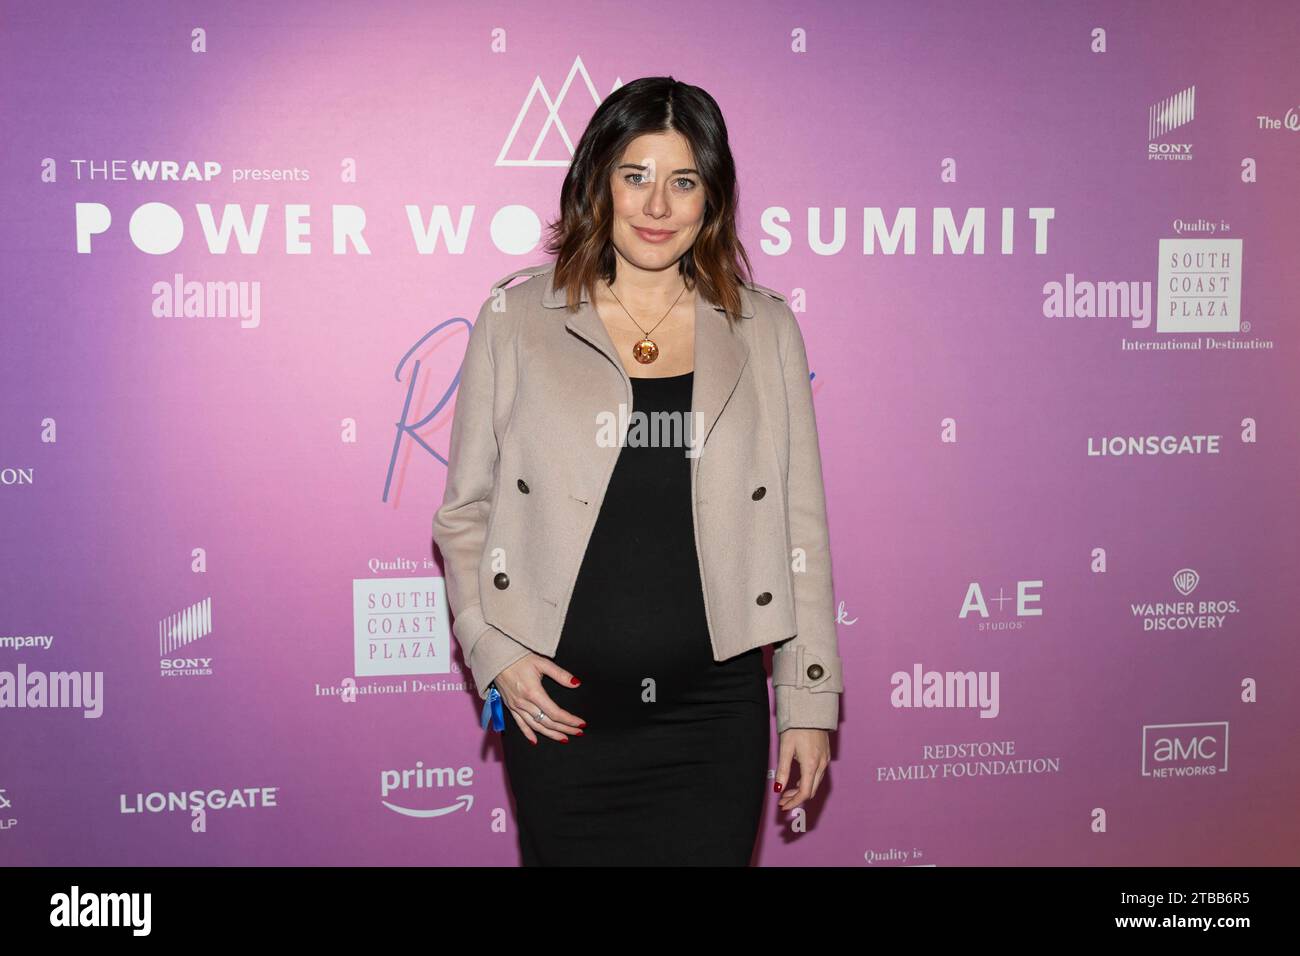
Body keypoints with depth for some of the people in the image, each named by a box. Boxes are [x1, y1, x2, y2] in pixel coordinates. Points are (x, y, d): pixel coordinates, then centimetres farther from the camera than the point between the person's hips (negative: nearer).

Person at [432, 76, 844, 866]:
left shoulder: (764, 329, 5)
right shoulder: (517, 320, 2)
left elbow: (801, 526, 6)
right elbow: (465, 513, 7)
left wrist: (811, 699, 4)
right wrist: (494, 650, -5)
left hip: (716, 712, 1)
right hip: (561, 711, -1)